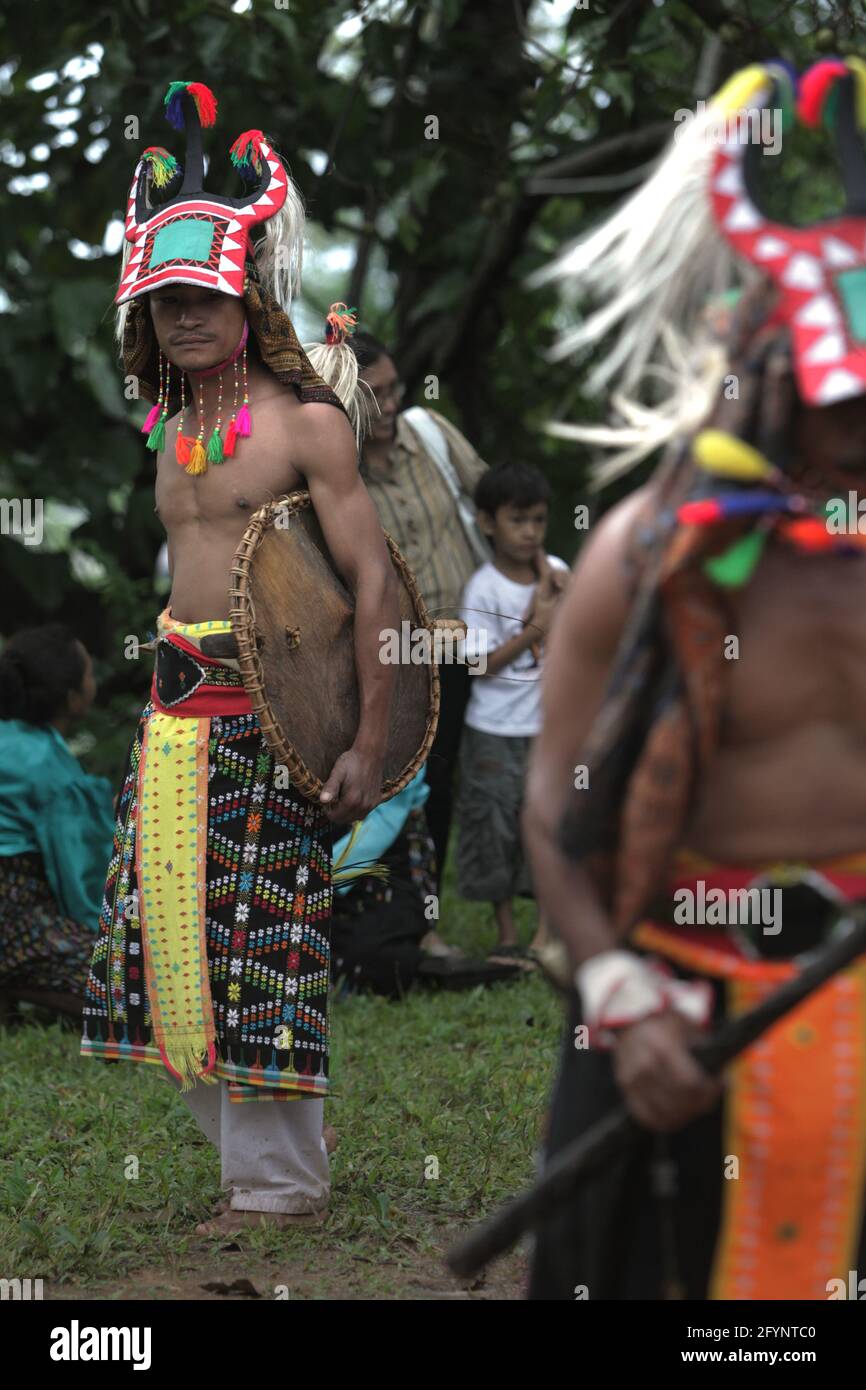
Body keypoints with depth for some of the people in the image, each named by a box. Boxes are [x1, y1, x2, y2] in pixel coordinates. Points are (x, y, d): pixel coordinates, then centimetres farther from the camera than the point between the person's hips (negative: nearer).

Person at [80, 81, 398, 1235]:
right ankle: (245, 1154, 20)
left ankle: (282, 1185, 5)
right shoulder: (173, 432, 16)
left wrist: (371, 741, -17)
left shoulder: (306, 422, -7)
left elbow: (375, 584, -12)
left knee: (258, 944, -6)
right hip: (175, 702, 8)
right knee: (170, 935, 7)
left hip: (267, 707, -8)